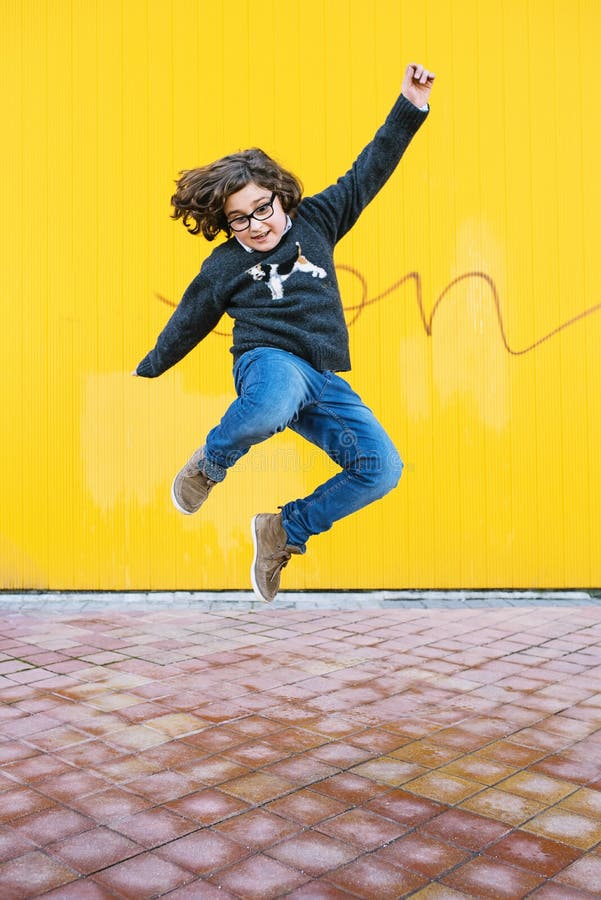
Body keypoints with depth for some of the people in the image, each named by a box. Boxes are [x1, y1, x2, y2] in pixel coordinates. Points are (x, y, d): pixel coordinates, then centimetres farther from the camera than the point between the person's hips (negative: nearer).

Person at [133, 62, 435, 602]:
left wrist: (410, 107, 11)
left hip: (327, 381, 4)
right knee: (273, 403, -43)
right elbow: (185, 326, 20)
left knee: (382, 469, -15)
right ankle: (210, 463, -7)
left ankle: (285, 531, 4)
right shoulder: (223, 268, 9)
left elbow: (366, 175, 18)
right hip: (270, 361, -4)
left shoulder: (314, 220, 15)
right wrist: (142, 377, 31)